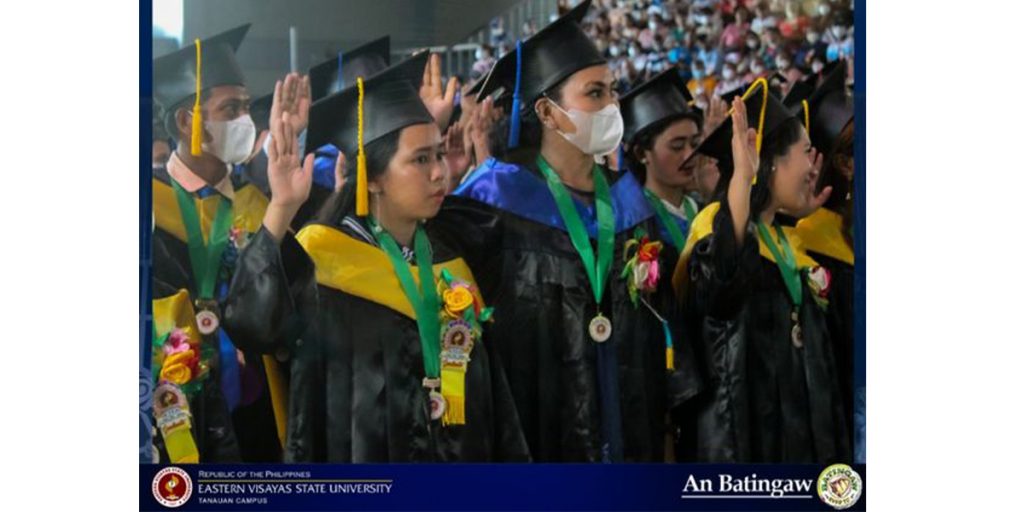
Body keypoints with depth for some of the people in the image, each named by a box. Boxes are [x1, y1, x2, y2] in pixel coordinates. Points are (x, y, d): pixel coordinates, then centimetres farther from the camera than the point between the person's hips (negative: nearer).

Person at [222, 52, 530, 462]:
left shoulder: (451, 263, 6)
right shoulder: (321, 255, -12)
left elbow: (491, 391, 9)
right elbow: (251, 322, -32)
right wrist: (281, 210, -41)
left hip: (463, 455, 5)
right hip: (359, 453, -5)